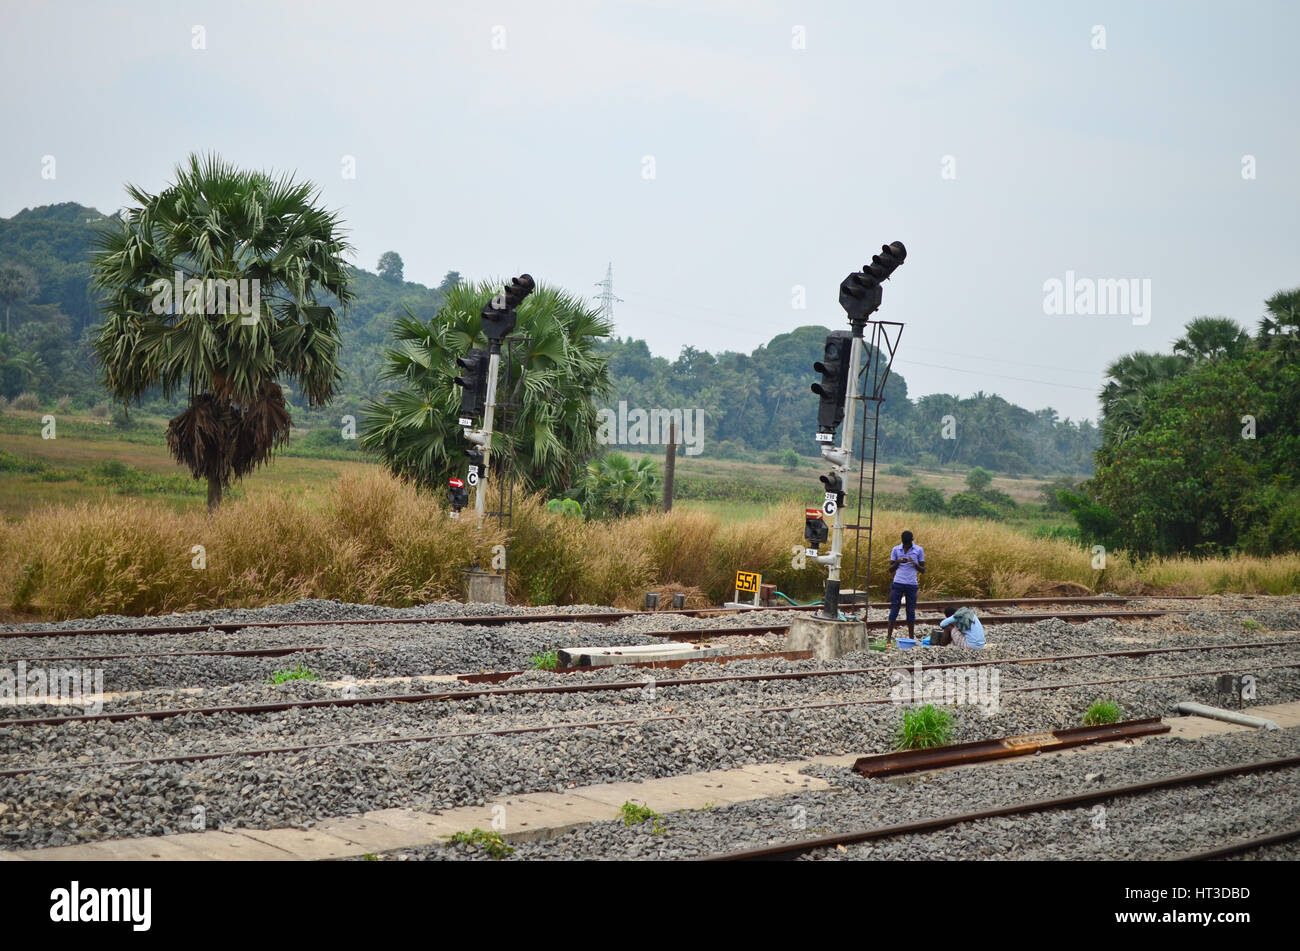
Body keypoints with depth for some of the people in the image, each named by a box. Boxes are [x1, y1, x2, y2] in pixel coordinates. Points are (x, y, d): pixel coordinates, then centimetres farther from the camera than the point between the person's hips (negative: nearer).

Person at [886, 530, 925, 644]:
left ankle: (911, 637, 11)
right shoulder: (896, 549, 5)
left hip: (912, 584, 0)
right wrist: (898, 562, -11)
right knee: (894, 609, -3)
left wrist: (915, 564, -13)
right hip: (898, 584, 0)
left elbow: (923, 570, 6)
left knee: (911, 611, 4)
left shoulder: (919, 550, 4)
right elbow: (891, 569, 8)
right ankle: (889, 637, -1)